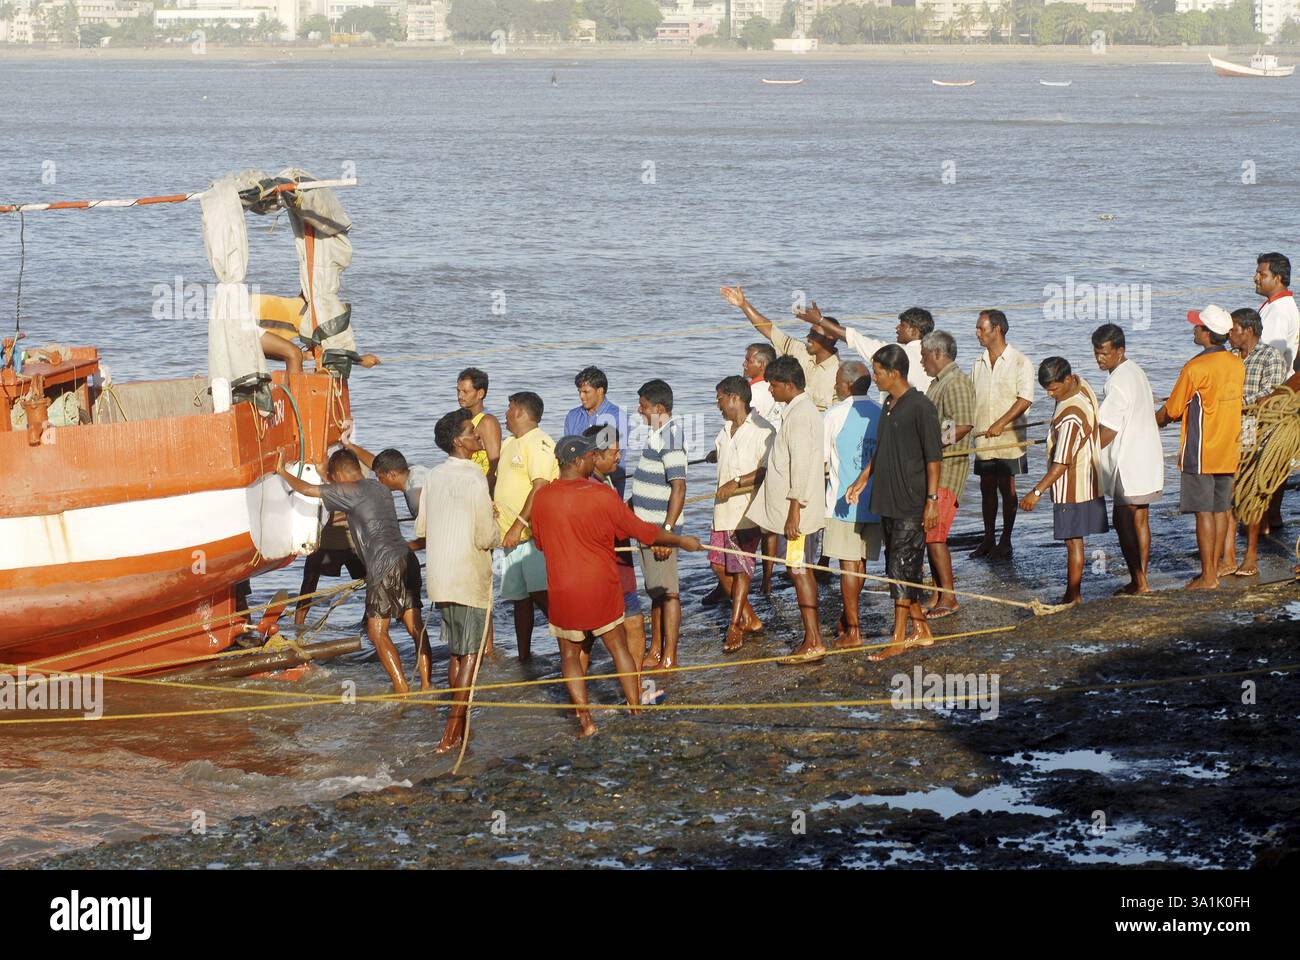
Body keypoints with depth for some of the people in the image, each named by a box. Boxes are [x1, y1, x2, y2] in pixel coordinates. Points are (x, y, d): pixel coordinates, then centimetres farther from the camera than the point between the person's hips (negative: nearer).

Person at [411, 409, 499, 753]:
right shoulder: (473, 479, -16)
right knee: (470, 655, 0)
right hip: (469, 577, -7)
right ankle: (451, 733, -6)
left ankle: (458, 728, 26)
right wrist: (495, 530, 6)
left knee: (456, 652, 19)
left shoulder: (434, 476, 5)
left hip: (439, 578, 7)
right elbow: (487, 538, -16)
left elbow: (422, 528, 13)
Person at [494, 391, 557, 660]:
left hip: (533, 533, -9)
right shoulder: (509, 444, 20)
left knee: (540, 593, -17)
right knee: (519, 598, 11)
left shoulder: (539, 443, -9)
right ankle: (523, 656, 17)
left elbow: (540, 488, -18)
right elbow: (499, 480, 31)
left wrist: (518, 526, -22)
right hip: (510, 536, 9)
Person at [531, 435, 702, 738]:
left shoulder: (542, 498, -7)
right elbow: (642, 531, -3)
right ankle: (636, 710, 19)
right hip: (602, 588, -1)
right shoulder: (603, 496, -13)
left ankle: (585, 720, 5)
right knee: (618, 647, 15)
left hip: (563, 591, 1)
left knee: (571, 653, 13)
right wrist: (680, 541, 12)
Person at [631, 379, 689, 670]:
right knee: (655, 591, 16)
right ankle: (655, 653, 24)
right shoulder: (658, 433, 13)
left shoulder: (669, 437, -18)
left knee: (667, 591, -4)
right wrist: (629, 508, 33)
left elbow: (678, 487, -24)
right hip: (647, 526, 10)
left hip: (659, 527, -10)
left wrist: (667, 531, -28)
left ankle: (669, 658, -1)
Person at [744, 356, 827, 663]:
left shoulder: (799, 415, -16)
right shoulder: (804, 410, 16)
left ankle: (813, 643, -8)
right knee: (803, 571, 13)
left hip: (799, 510, -10)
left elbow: (800, 465, -22)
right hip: (802, 509, 10)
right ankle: (813, 639, 18)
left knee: (799, 571, -8)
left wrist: (794, 510, -22)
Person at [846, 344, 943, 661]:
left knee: (902, 567, -7)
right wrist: (863, 480, 19)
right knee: (897, 567, 12)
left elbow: (934, 457, -14)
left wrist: (932, 500, -16)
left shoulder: (920, 407, -14)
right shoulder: (889, 405, 11)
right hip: (887, 501, 9)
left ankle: (898, 638, -2)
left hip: (912, 504, -9)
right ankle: (921, 631, 20)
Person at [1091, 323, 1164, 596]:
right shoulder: (1136, 372, 12)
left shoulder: (1118, 383, -19)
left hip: (1128, 465, -10)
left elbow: (1107, 431, -20)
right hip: (1146, 460, 10)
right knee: (1140, 521, 12)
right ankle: (1140, 580, 16)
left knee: (1124, 522, -3)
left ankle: (1139, 582, -2)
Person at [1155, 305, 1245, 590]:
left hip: (1201, 453, -7)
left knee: (1204, 513, -3)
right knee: (1220, 510, 11)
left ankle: (1208, 577, -2)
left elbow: (1170, 411, -8)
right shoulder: (1237, 364, 5)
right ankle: (1214, 570, 15)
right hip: (1228, 451, 7)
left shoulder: (1195, 368, -17)